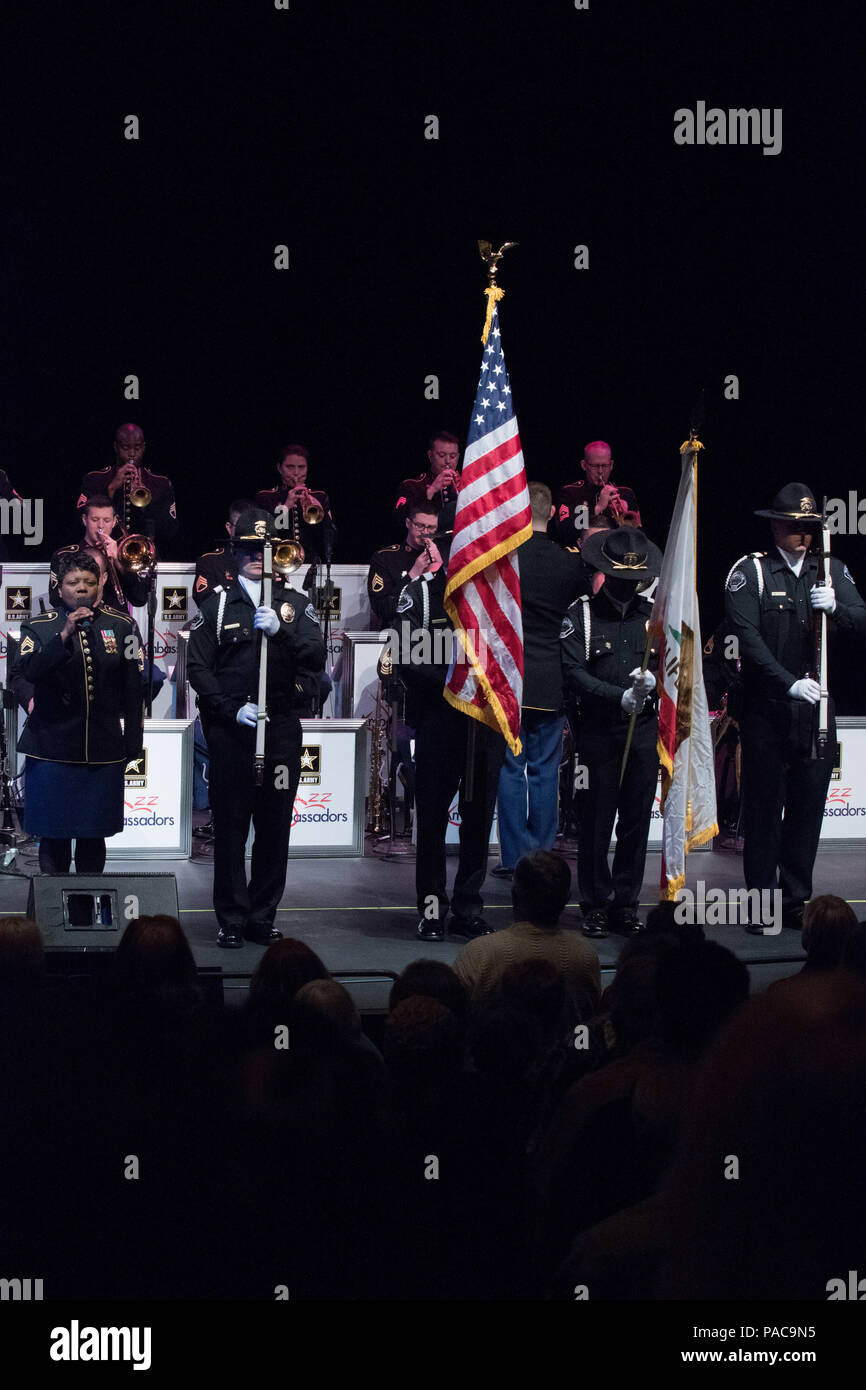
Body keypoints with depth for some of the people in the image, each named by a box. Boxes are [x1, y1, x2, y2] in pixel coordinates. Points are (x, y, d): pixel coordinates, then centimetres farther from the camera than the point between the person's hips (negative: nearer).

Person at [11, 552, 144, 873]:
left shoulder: (121, 626, 7)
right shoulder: (40, 627, 2)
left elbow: (134, 687, 8)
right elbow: (26, 671, -16)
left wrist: (132, 745, 6)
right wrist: (66, 635, -26)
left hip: (103, 748, 1)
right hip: (52, 747, -1)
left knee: (94, 836, 6)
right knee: (53, 835, -1)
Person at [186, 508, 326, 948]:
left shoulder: (294, 606, 11)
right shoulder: (217, 606, 7)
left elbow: (317, 658, -2)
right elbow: (197, 667, 2)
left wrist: (280, 629, -18)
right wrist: (232, 708, -10)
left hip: (280, 730, 2)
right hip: (230, 730, -2)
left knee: (274, 825, 3)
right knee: (230, 825, -1)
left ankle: (263, 917, 11)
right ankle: (232, 919, 5)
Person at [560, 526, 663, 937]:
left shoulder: (654, 615, 11)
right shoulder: (580, 614, 0)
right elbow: (573, 672, -9)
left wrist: (652, 680, -11)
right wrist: (620, 696, -18)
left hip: (644, 732, 3)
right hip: (599, 732, -3)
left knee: (637, 820, 5)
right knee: (596, 822, -1)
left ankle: (626, 903, 14)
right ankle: (595, 906, 7)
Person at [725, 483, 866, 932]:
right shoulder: (750, 571, -2)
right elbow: (747, 637, -11)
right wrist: (789, 683, -20)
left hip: (815, 706, 4)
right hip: (766, 709, -4)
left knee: (808, 806, 6)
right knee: (763, 806, -1)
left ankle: (797, 900, 13)